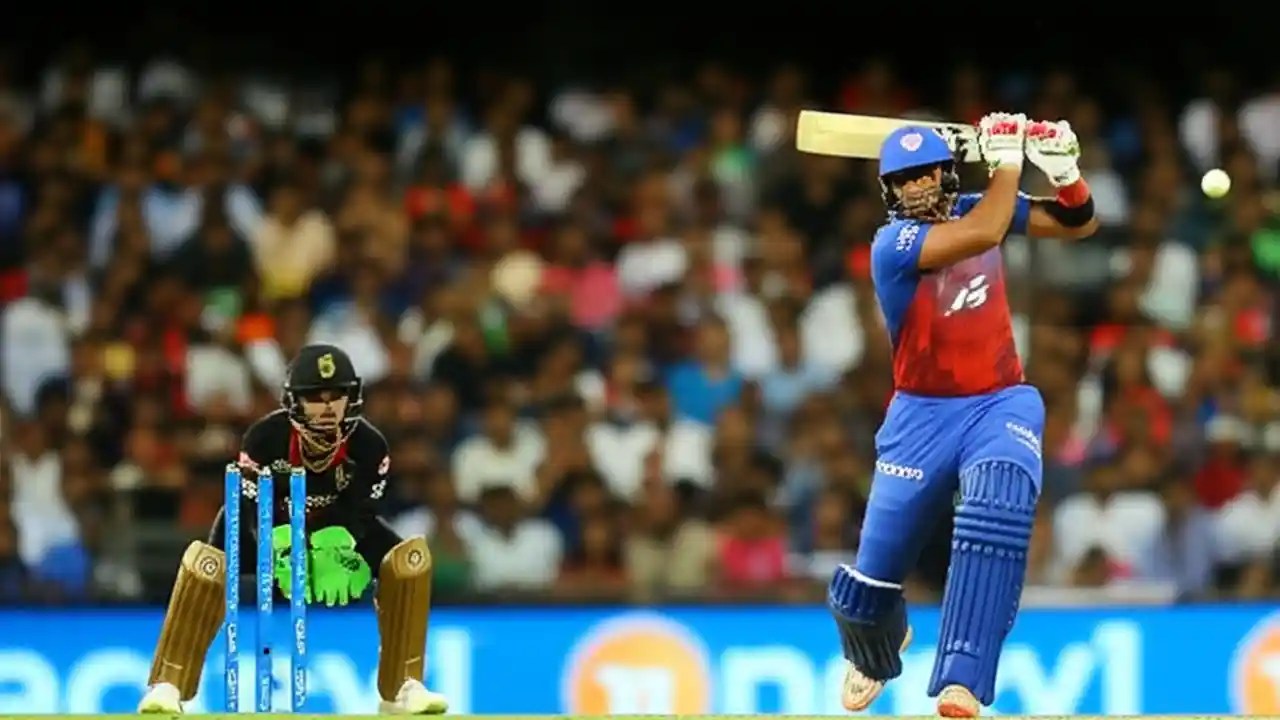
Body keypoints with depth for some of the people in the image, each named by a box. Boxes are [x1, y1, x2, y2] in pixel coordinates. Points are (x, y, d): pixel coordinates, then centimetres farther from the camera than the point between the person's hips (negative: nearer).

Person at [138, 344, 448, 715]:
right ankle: (168, 686, -21)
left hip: (338, 530, 2)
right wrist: (281, 549, -48)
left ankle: (402, 686, -9)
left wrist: (342, 549, -41)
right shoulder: (265, 437, -32)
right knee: (204, 564, -32)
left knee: (409, 557, -21)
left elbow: (361, 513, -20)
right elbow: (254, 509, -30)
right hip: (273, 527, -2)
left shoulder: (368, 444, -25)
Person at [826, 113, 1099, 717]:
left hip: (1001, 403, 2)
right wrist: (1008, 160, -19)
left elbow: (1079, 224, 7)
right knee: (872, 576, 3)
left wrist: (1063, 170, -12)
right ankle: (876, 648, 44)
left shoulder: (975, 208, 2)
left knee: (998, 509, -32)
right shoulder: (892, 244, -15)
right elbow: (983, 233, -30)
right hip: (922, 416, -2)